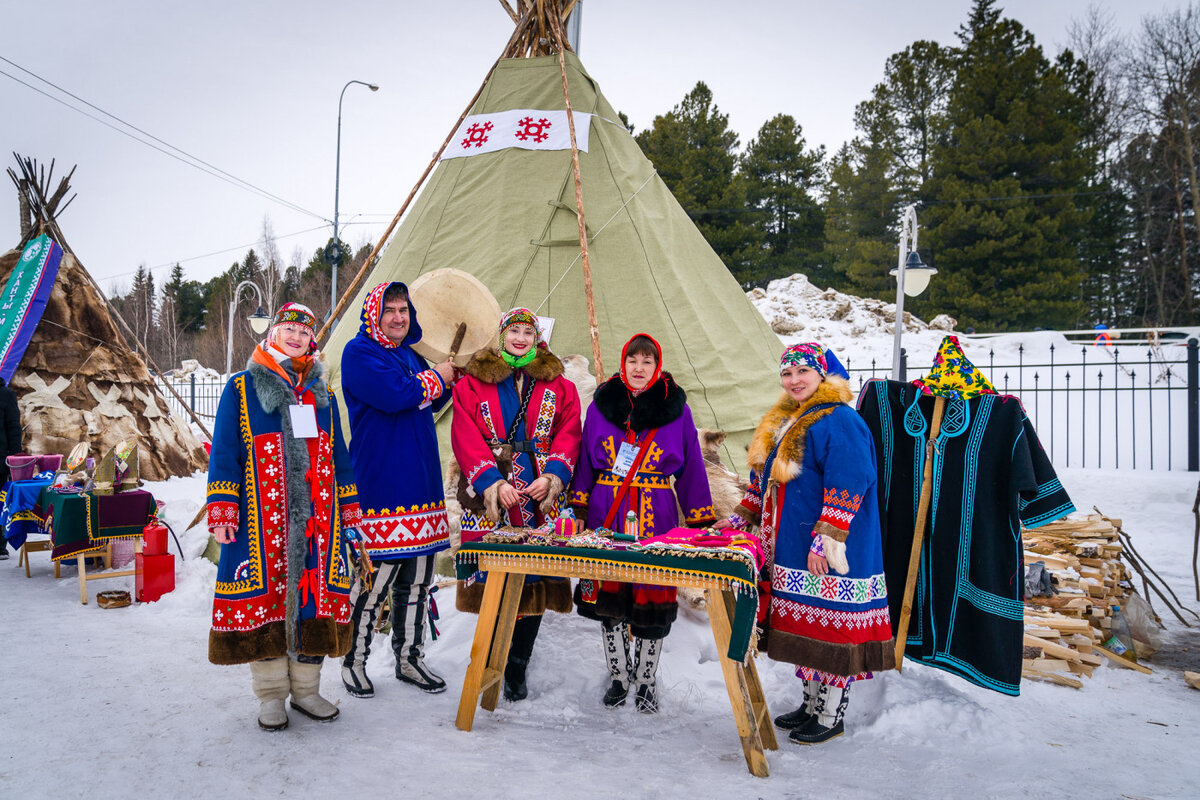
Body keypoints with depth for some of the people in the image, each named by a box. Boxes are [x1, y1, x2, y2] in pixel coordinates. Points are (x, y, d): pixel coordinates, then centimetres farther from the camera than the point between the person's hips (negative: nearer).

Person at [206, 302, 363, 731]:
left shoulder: (322, 395, 16)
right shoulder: (241, 389, 5)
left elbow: (338, 455, 18)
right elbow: (224, 451, 0)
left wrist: (349, 506, 13)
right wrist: (221, 509, -7)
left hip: (317, 516, 3)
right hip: (261, 519, -3)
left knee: (314, 597, 5)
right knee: (265, 595, 0)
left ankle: (305, 688, 18)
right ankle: (271, 694, 15)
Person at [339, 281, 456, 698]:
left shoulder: (410, 354, 17)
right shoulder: (359, 352, -7)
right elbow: (396, 396, -22)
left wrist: (449, 380, 9)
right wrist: (436, 378, -6)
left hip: (421, 484, 8)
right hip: (379, 488, -8)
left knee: (417, 579, 13)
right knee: (373, 577, -4)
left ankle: (410, 658, 27)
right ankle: (353, 661, 16)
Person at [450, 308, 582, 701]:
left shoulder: (558, 385, 13)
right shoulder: (473, 383, 8)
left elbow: (568, 434, 5)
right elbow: (466, 437, -1)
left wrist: (553, 475, -11)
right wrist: (492, 482, -13)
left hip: (542, 497, 2)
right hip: (489, 496, -1)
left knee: (535, 579, 2)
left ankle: (517, 669, 16)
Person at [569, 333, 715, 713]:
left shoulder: (676, 409, 2)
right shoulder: (601, 405, 7)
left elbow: (692, 467, 3)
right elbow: (586, 461, 11)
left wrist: (702, 522, 0)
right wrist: (578, 509, 5)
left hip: (656, 516, -2)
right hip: (607, 514, 2)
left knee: (652, 597, 3)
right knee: (609, 595, 7)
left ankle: (646, 682, 21)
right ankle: (619, 677, 25)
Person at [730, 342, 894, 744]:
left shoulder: (840, 421, -13)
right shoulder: (781, 421, 14)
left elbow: (847, 486, -20)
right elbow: (765, 478, 23)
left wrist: (825, 539, -24)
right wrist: (742, 518, 18)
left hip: (828, 556, -9)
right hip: (790, 547, 9)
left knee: (831, 628, 1)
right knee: (803, 627, 16)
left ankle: (830, 718, 15)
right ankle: (811, 704, 31)